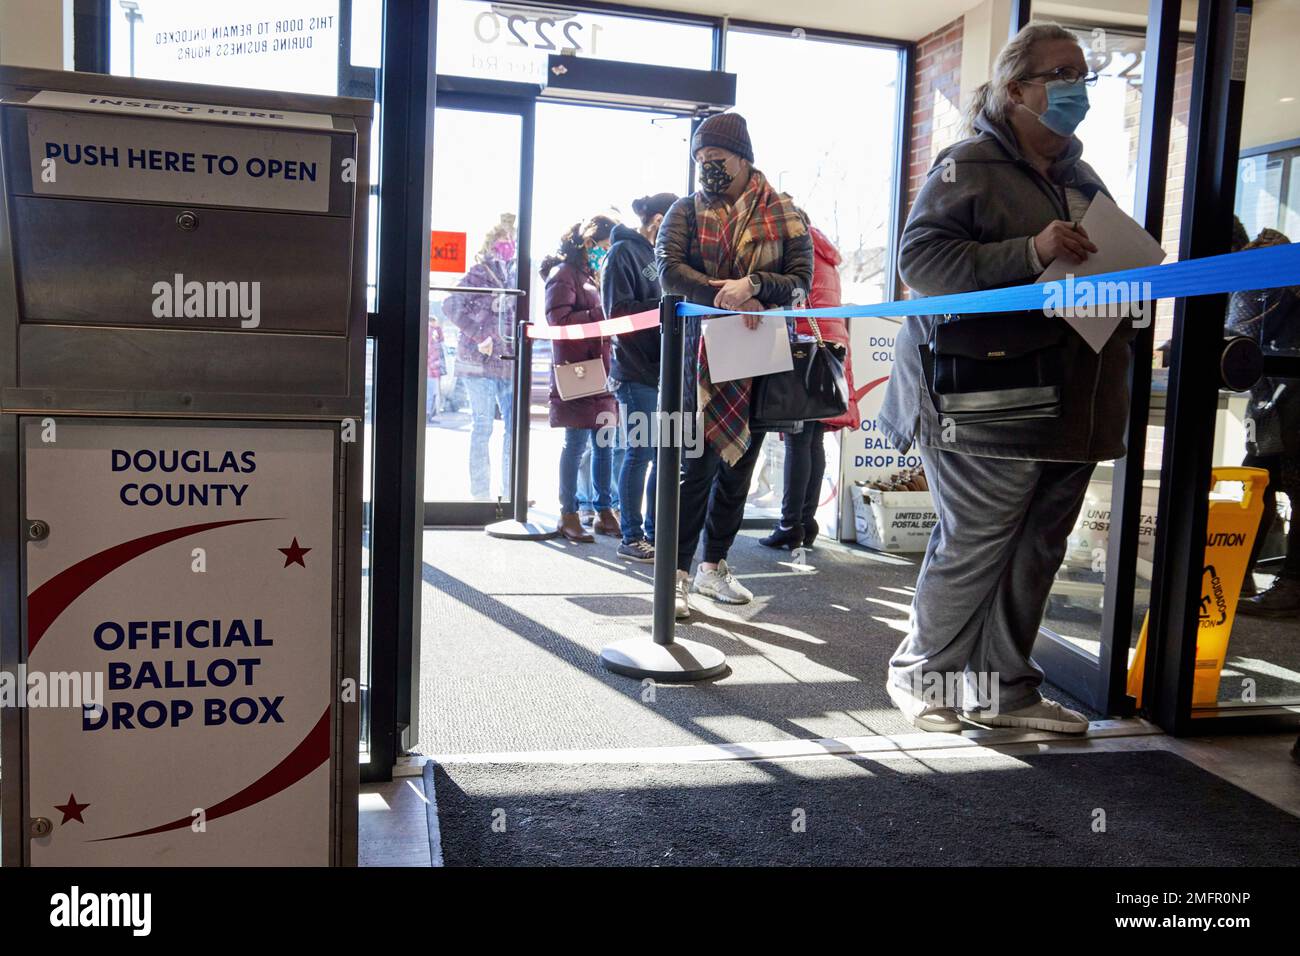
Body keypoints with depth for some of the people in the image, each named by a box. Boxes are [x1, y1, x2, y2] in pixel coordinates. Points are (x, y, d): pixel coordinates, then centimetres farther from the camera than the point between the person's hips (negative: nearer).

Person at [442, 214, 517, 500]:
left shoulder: (517, 273, 14)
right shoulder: (480, 272, -4)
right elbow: (452, 306, -15)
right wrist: (480, 335, -18)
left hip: (509, 362, 6)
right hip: (480, 360, -6)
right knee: (482, 426, -1)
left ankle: (510, 492, 14)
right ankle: (480, 493, 6)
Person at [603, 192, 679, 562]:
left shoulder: (657, 254, 18)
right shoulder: (623, 252, -6)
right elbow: (618, 311, -13)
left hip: (664, 369, 8)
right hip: (636, 370, -8)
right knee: (641, 452, -4)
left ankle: (653, 532, 19)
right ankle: (631, 538, 6)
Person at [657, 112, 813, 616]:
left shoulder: (784, 215, 6)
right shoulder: (687, 210, 5)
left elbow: (801, 282, -3)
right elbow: (669, 270, -9)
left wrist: (753, 284, -21)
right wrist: (726, 297, -20)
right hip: (703, 354, -2)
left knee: (740, 464, 10)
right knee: (698, 464, -8)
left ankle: (714, 565, 23)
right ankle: (678, 574, -1)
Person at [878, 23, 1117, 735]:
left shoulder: (1083, 180, 22)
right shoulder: (972, 164, -4)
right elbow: (919, 256, -16)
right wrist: (1029, 253, -24)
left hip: (1071, 404, 8)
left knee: (1036, 553, 10)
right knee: (972, 548, -2)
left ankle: (1004, 689, 23)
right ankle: (919, 674, 18)